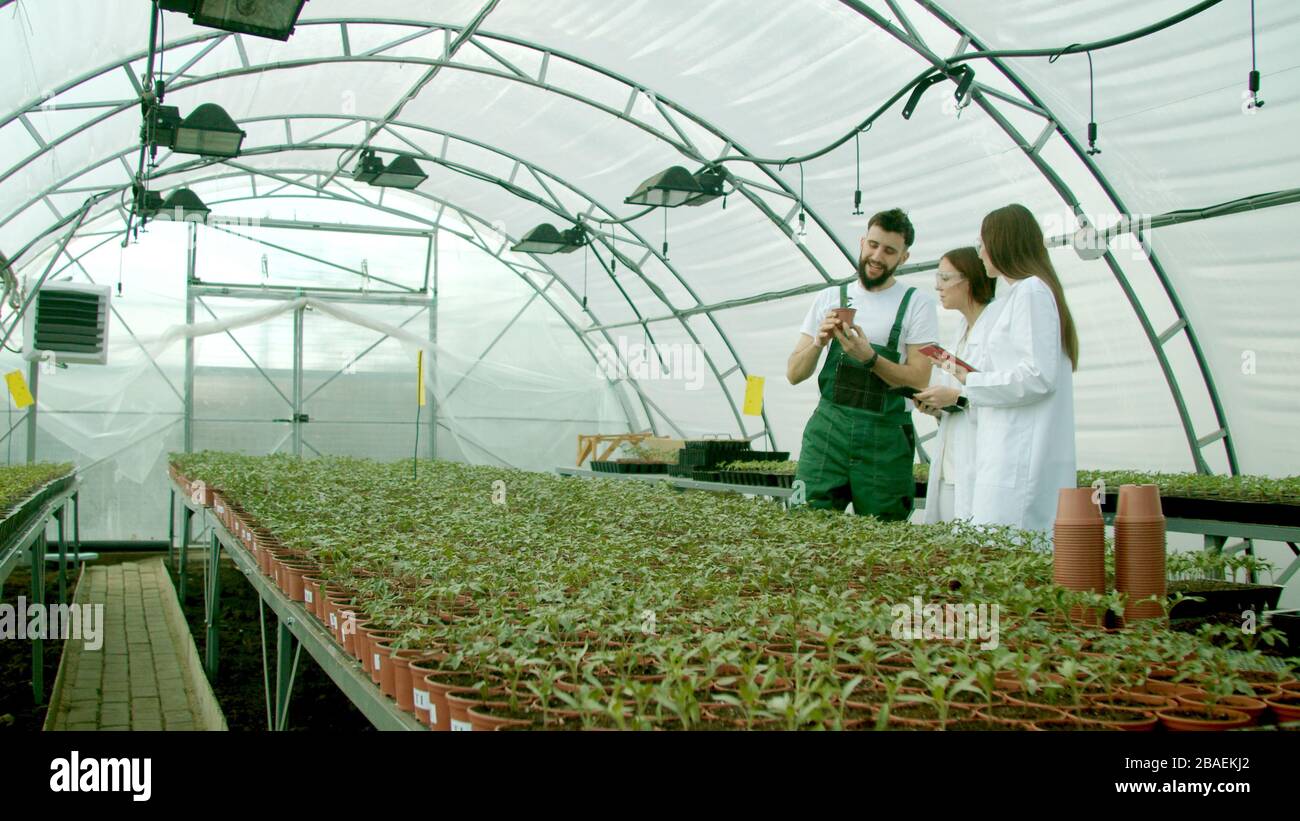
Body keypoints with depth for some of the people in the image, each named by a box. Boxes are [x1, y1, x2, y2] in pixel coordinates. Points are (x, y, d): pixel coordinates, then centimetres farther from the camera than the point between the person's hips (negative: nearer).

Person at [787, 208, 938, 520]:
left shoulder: (918, 304, 5)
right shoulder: (830, 298, 13)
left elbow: (919, 381, -5)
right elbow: (794, 374, 10)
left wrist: (870, 358, -19)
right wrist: (819, 342, -9)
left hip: (885, 438, -2)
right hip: (827, 428, 2)